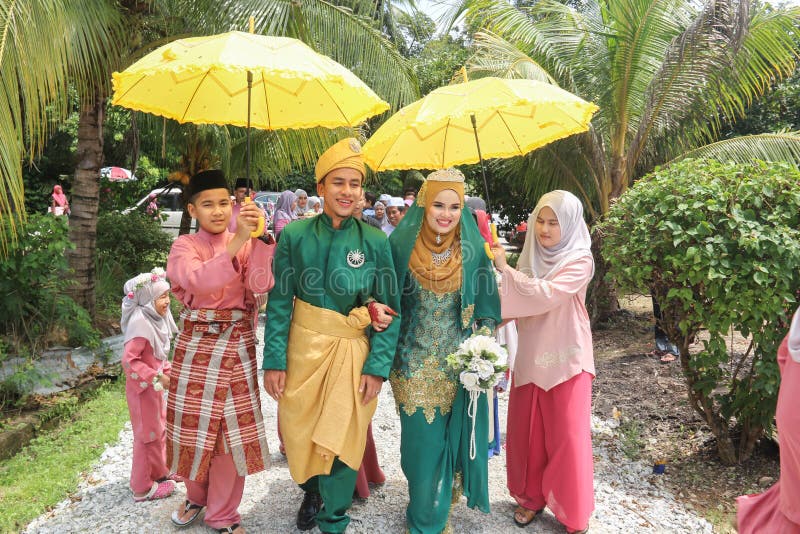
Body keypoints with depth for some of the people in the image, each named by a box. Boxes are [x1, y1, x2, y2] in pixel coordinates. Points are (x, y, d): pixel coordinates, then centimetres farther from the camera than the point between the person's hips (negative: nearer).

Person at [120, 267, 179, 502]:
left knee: (160, 428, 21)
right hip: (142, 387, -9)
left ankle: (159, 471, 40)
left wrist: (166, 370, 4)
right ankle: (143, 488, 18)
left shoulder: (157, 319, 3)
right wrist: (156, 378, -28)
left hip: (156, 385, 9)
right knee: (148, 434, 3)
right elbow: (129, 361, -29)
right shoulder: (140, 323, -26)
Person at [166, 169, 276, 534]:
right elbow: (198, 279, -24)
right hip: (196, 345, -1)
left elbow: (261, 286, -15)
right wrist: (237, 241, -33)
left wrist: (258, 237, -24)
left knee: (234, 430, 7)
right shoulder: (185, 245, -2)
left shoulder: (246, 243, 2)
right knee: (195, 425, 12)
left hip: (237, 346, 1)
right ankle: (196, 496, 39)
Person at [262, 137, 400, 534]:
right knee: (298, 432, 13)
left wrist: (378, 366, -10)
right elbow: (279, 301, -3)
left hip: (353, 353, -1)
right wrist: (274, 360, -7)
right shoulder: (295, 236, -5)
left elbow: (389, 308, -4)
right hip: (303, 348, 1)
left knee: (342, 437, 7)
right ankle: (311, 490, 46)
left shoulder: (374, 242, -6)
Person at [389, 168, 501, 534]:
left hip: (458, 363, 1)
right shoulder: (402, 245, -6)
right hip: (415, 362, -1)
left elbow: (486, 306, 1)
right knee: (421, 439, 8)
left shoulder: (473, 249, -4)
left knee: (451, 437, 12)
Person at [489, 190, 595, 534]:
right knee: (526, 431, 11)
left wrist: (505, 269, -21)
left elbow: (545, 295, -26)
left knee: (566, 436, 3)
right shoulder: (531, 256, 6)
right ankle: (531, 496, 32)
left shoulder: (579, 261, -12)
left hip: (565, 359, -5)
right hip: (529, 356, 5)